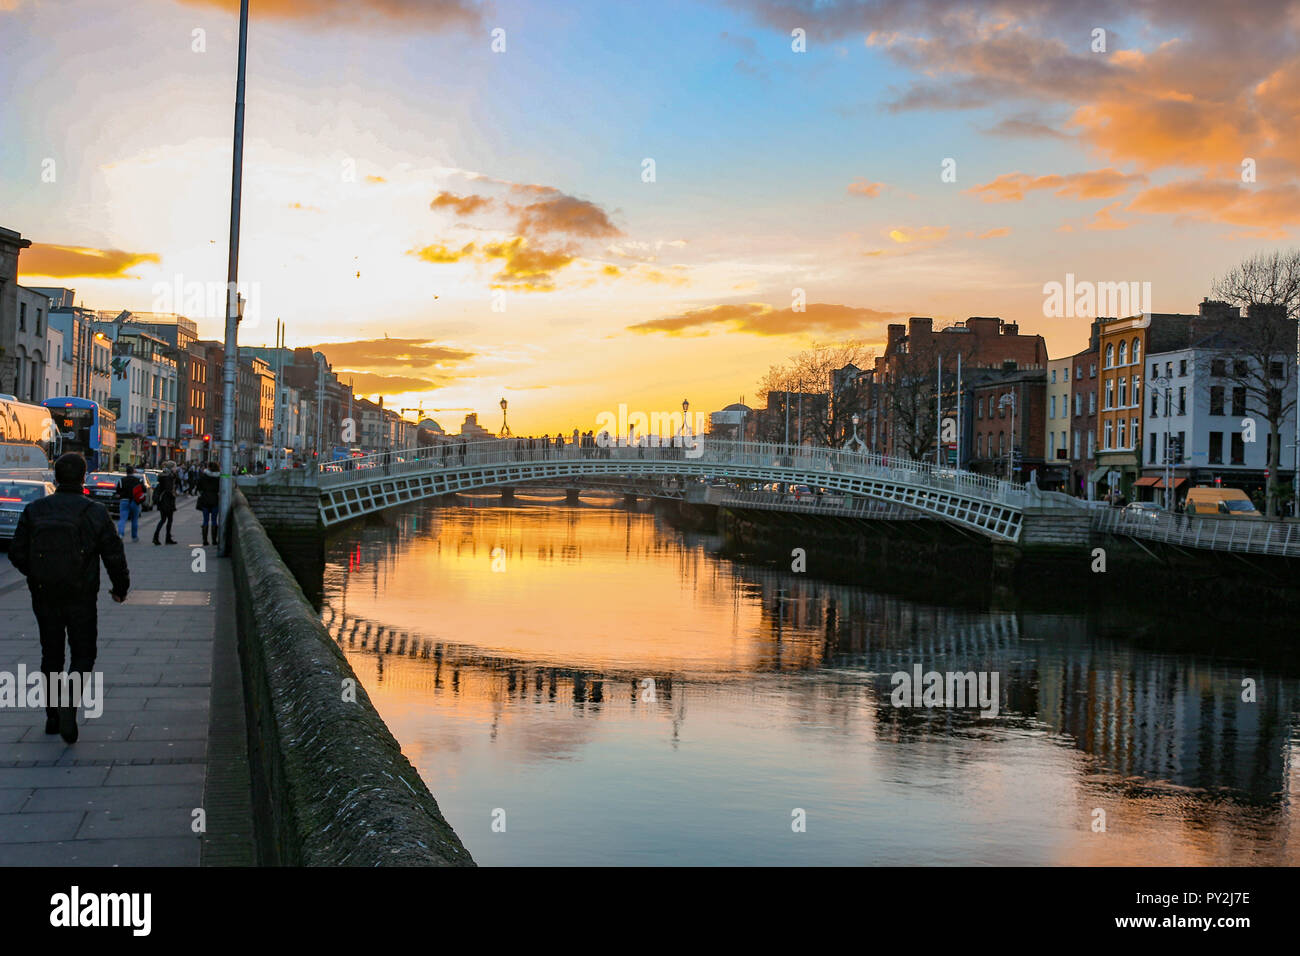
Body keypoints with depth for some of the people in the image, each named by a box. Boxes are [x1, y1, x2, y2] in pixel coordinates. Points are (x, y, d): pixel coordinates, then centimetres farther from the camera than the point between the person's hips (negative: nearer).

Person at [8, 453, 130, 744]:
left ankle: (52, 716, 21)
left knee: (51, 655, 17)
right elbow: (114, 556, -6)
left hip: (43, 597, 3)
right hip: (81, 598, -3)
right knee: (83, 655, 8)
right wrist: (120, 588, 10)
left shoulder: (34, 510, -2)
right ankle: (69, 704, -15)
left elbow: (18, 553, 1)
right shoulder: (95, 513, -8)